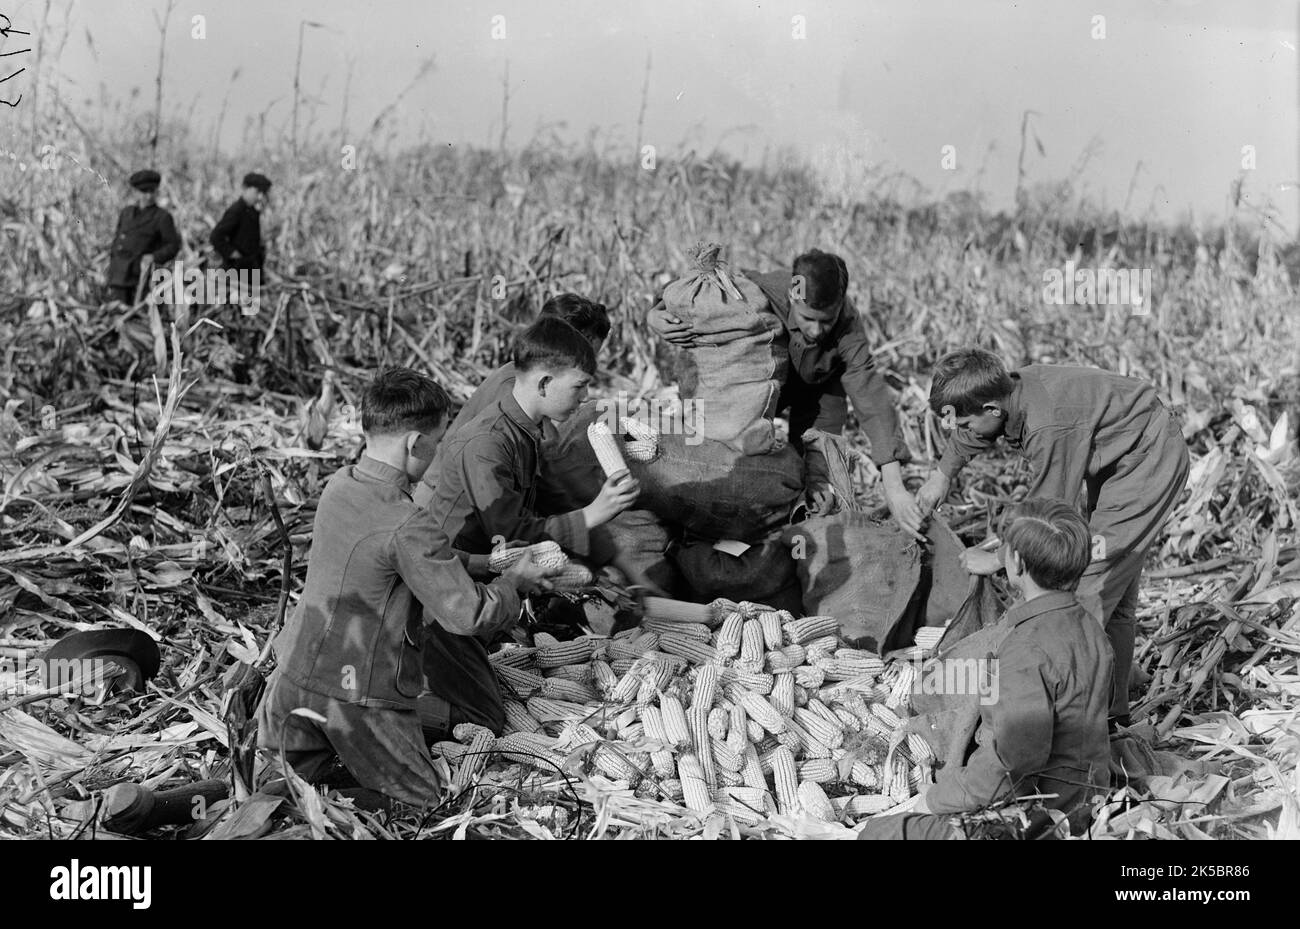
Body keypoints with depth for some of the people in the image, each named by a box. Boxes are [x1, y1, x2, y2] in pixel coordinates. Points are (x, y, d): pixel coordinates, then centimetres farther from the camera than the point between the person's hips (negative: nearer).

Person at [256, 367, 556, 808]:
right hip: (358, 695, -7)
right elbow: (468, 614, -18)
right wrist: (515, 581, 0)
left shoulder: (339, 485, 1)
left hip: (299, 670, 7)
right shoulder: (408, 524, -24)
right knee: (423, 800, 12)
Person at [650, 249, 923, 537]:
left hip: (819, 387, -1)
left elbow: (873, 402, -42)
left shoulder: (848, 327, -39)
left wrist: (893, 486, -51)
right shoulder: (758, 290, -39)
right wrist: (657, 314, -45)